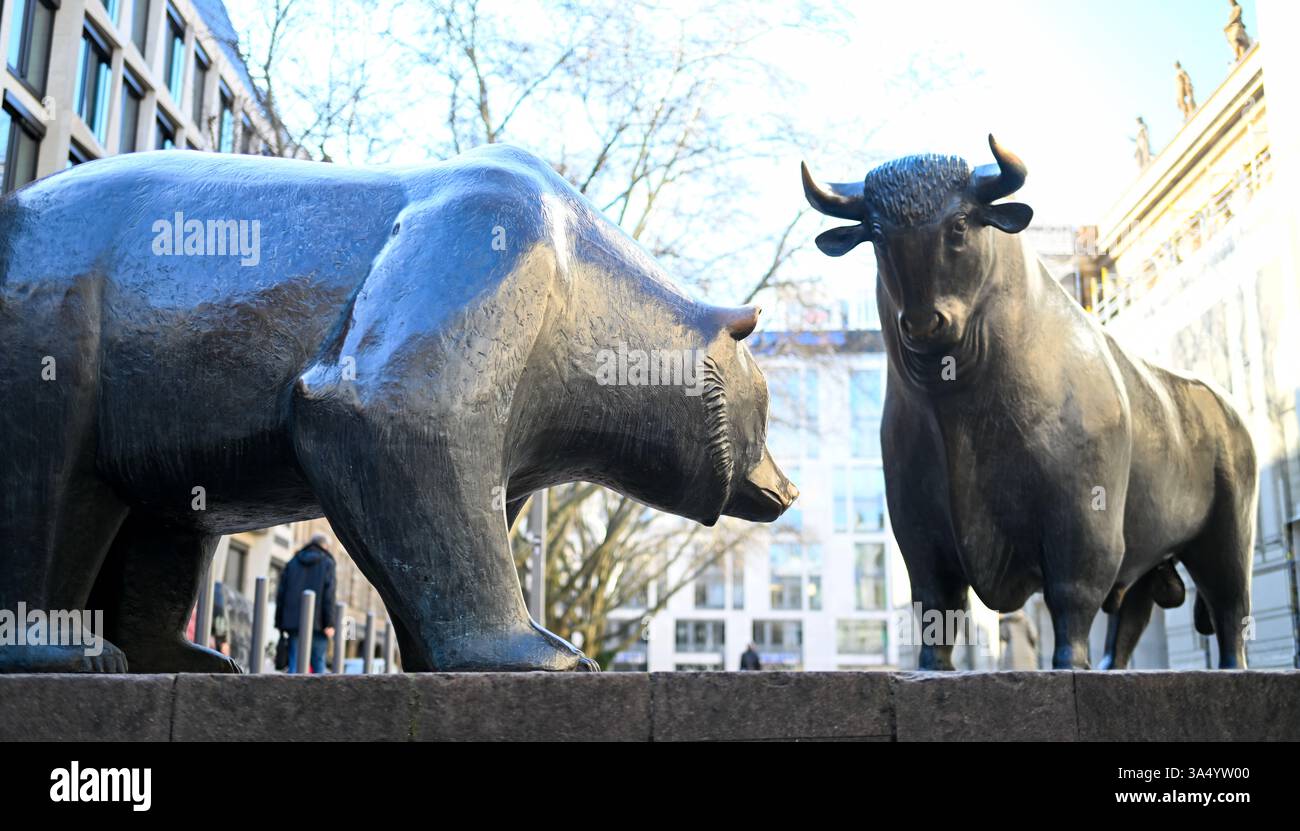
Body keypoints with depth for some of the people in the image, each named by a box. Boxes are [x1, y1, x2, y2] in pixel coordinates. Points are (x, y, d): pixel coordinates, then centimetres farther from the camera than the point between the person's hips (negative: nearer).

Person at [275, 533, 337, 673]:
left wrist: (280, 622, 12)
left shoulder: (293, 562, 14)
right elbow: (329, 595, -7)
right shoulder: (327, 563, 2)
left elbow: (281, 593, 11)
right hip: (316, 622, -3)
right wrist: (329, 623, -9)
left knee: (294, 663, 3)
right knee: (318, 662, 5)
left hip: (293, 621, 3)